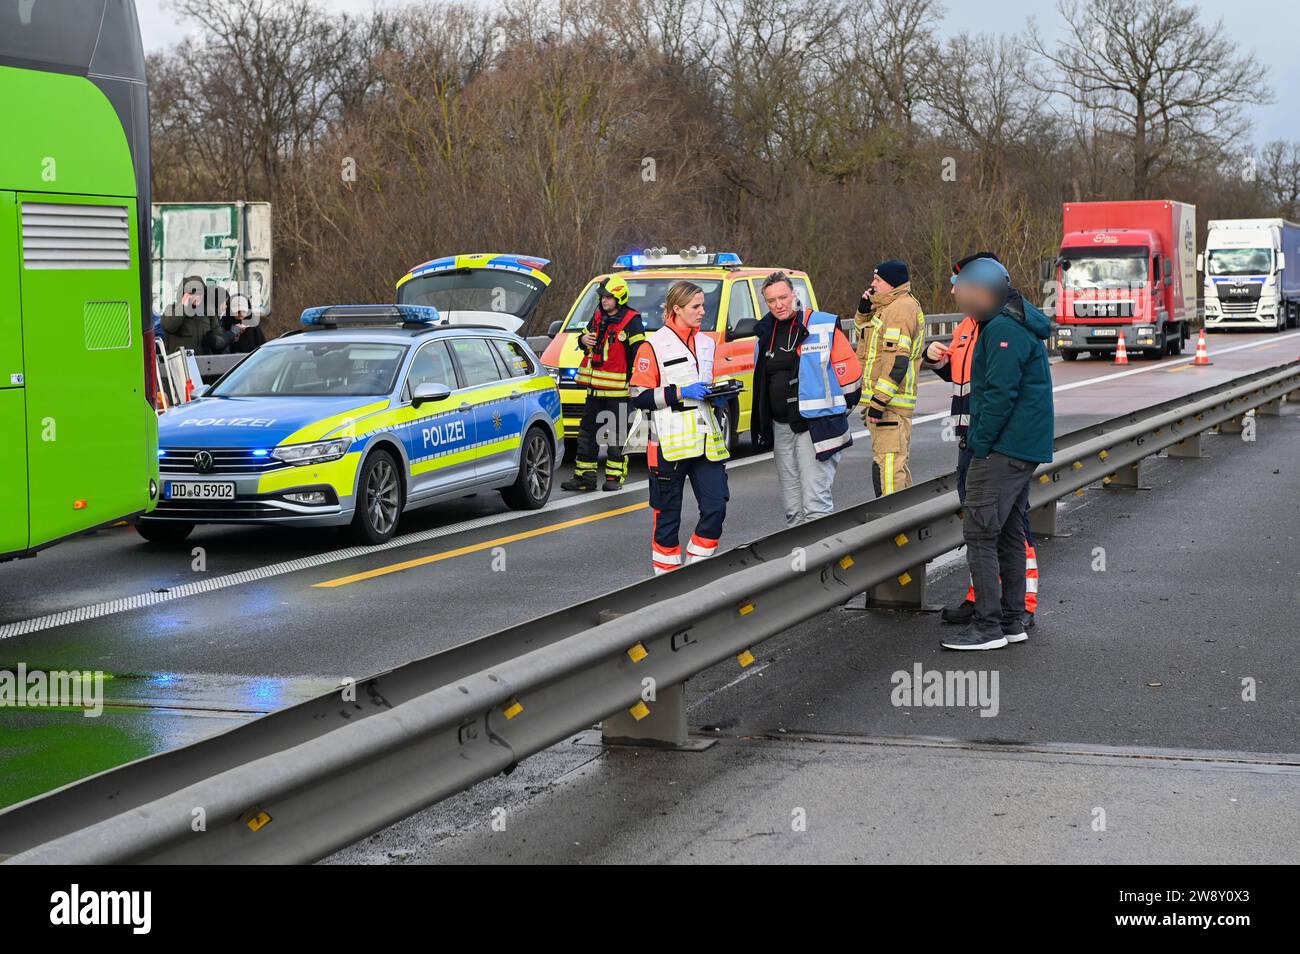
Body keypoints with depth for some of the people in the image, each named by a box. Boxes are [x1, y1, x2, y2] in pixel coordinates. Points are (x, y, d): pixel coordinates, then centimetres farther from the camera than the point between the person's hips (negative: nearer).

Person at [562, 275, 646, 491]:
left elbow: (640, 352, -9)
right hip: (595, 388, 7)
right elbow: (586, 335, 27)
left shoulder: (631, 321, -8)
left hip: (617, 389, -7)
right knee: (587, 431, 9)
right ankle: (584, 476, 15)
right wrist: (583, 340, 2)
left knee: (616, 434, -1)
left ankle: (615, 476, 5)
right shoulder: (598, 316, 12)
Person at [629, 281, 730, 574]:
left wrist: (717, 397, 6)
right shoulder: (653, 346, -5)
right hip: (670, 444, -6)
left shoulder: (706, 344, 16)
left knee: (716, 508, -3)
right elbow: (639, 397, -8)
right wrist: (680, 393, -16)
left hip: (706, 440, 6)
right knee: (668, 516, 1)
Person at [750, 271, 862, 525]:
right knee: (792, 506, 12)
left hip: (816, 428, -7)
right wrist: (762, 423, 22)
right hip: (781, 428, 7)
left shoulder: (824, 326, -9)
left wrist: (837, 411, 2)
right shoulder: (765, 333, 11)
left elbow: (850, 372, -5)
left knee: (815, 503, -13)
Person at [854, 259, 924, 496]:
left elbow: (896, 362, -22)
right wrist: (864, 310, 12)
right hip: (882, 400, 11)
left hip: (889, 402, -11)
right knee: (897, 463, 18)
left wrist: (879, 401, -24)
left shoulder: (900, 309, -16)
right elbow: (863, 332, 32)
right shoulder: (887, 307, 17)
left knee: (887, 465, -13)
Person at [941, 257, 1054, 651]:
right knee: (1009, 533, 14)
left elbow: (1000, 393, -22)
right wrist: (978, 437, 19)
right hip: (1023, 449, 11)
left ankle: (989, 626, -10)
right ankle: (1012, 620, 19)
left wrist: (979, 442, -17)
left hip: (1003, 450, -11)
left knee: (980, 532, -9)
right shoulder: (1021, 325, 19)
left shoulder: (1003, 330, -16)